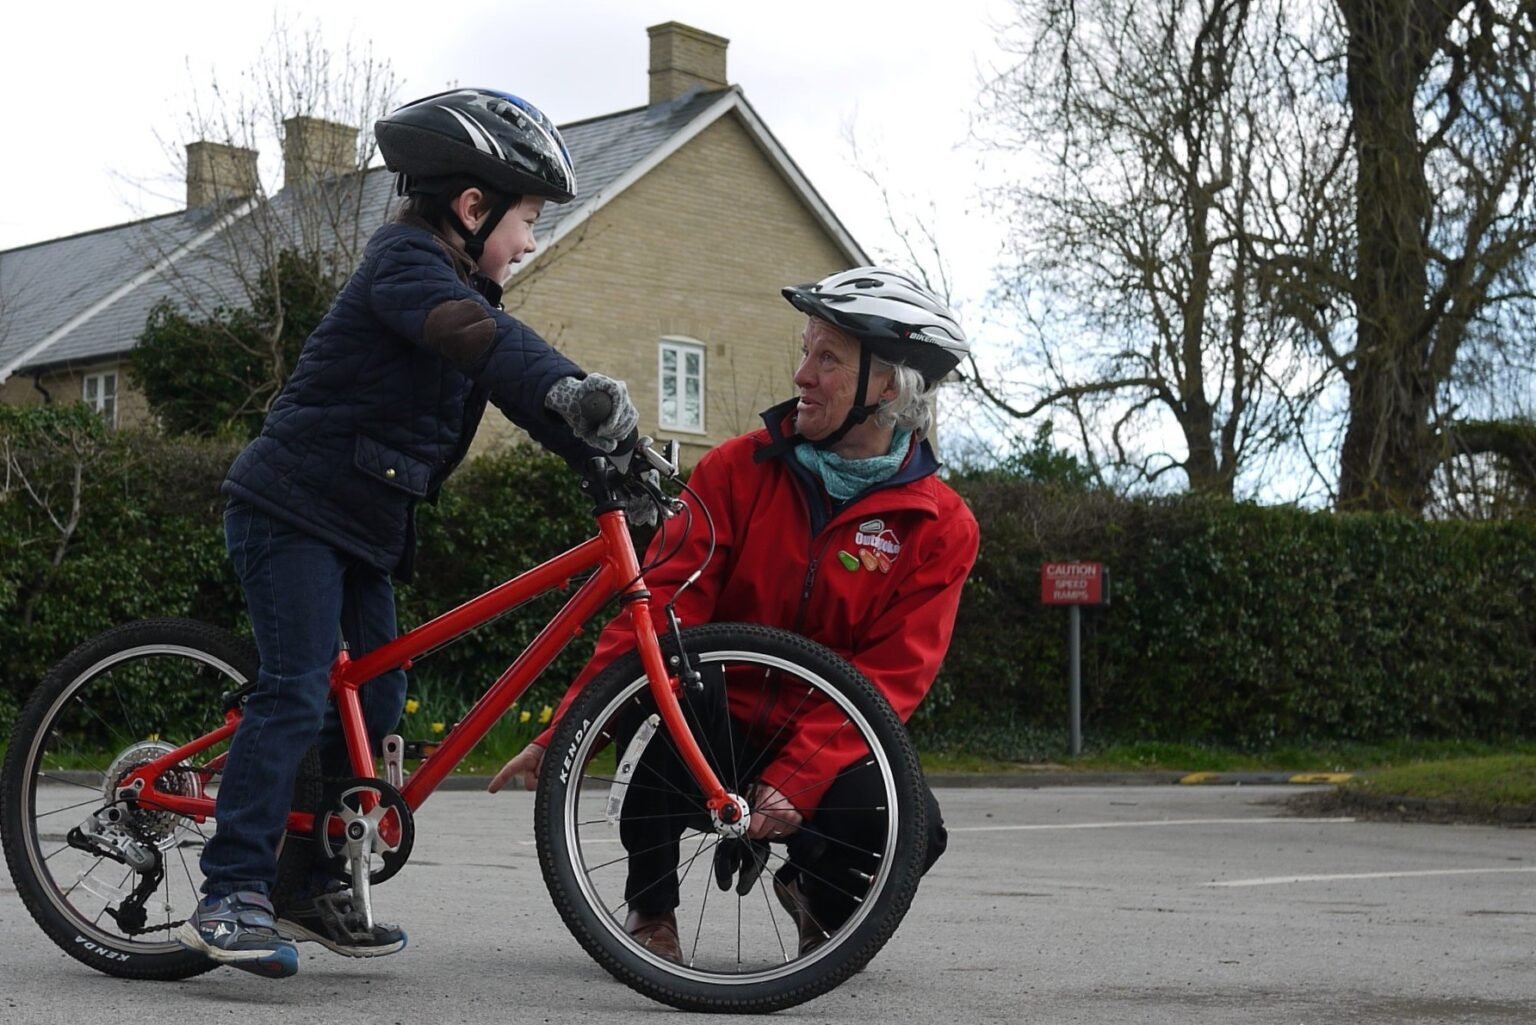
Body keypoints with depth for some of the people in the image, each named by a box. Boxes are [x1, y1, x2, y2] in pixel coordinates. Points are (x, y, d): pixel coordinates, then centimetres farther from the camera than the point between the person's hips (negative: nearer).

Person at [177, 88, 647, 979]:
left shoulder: (464, 284, 15)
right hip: (291, 509, -10)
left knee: (375, 704, 8)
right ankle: (231, 897, -14)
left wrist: (601, 447, -4)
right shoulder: (407, 260, -15)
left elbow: (510, 382, 12)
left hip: (363, 524, 10)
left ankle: (311, 884, 16)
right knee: (297, 694, -15)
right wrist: (571, 387, -51)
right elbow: (469, 332, -36)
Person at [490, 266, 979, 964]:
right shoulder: (738, 470, -2)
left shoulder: (940, 527, -6)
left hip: (823, 749, 0)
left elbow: (892, 676, -13)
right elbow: (661, 602, -9)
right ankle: (651, 906, -11)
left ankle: (817, 891, 9)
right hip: (712, 734, 0)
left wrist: (796, 780, -28)